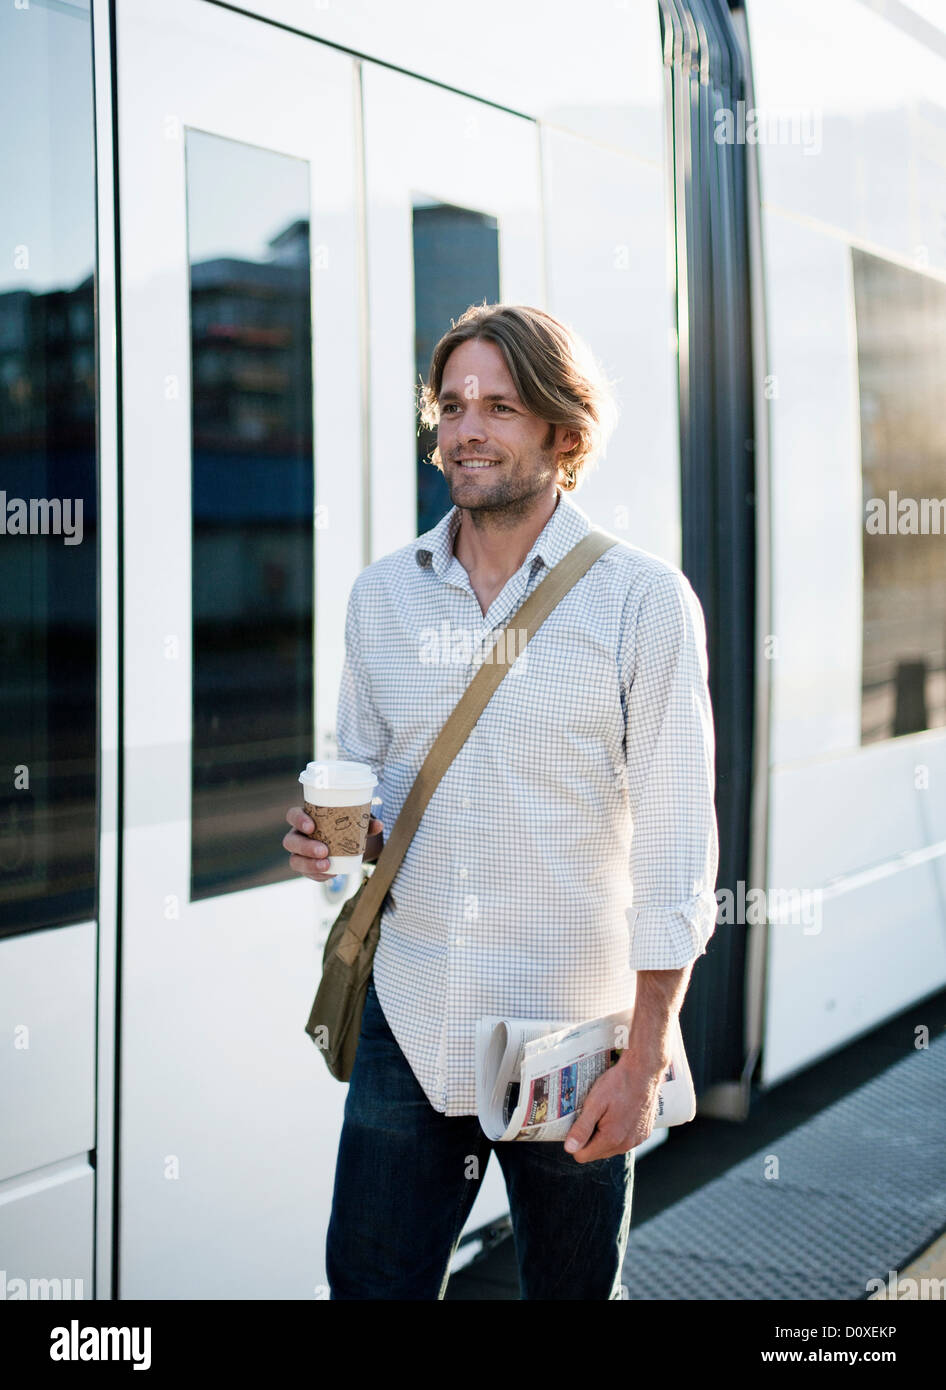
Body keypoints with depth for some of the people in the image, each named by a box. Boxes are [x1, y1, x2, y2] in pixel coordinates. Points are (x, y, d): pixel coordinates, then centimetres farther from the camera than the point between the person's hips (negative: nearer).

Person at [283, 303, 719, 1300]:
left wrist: (644, 1062, -10)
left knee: (573, 1287, 12)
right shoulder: (381, 595, 6)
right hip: (407, 1028, 3)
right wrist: (329, 836, -6)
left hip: (573, 1034, -3)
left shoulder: (644, 602, -6)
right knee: (366, 1281, 6)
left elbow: (674, 843, -8)